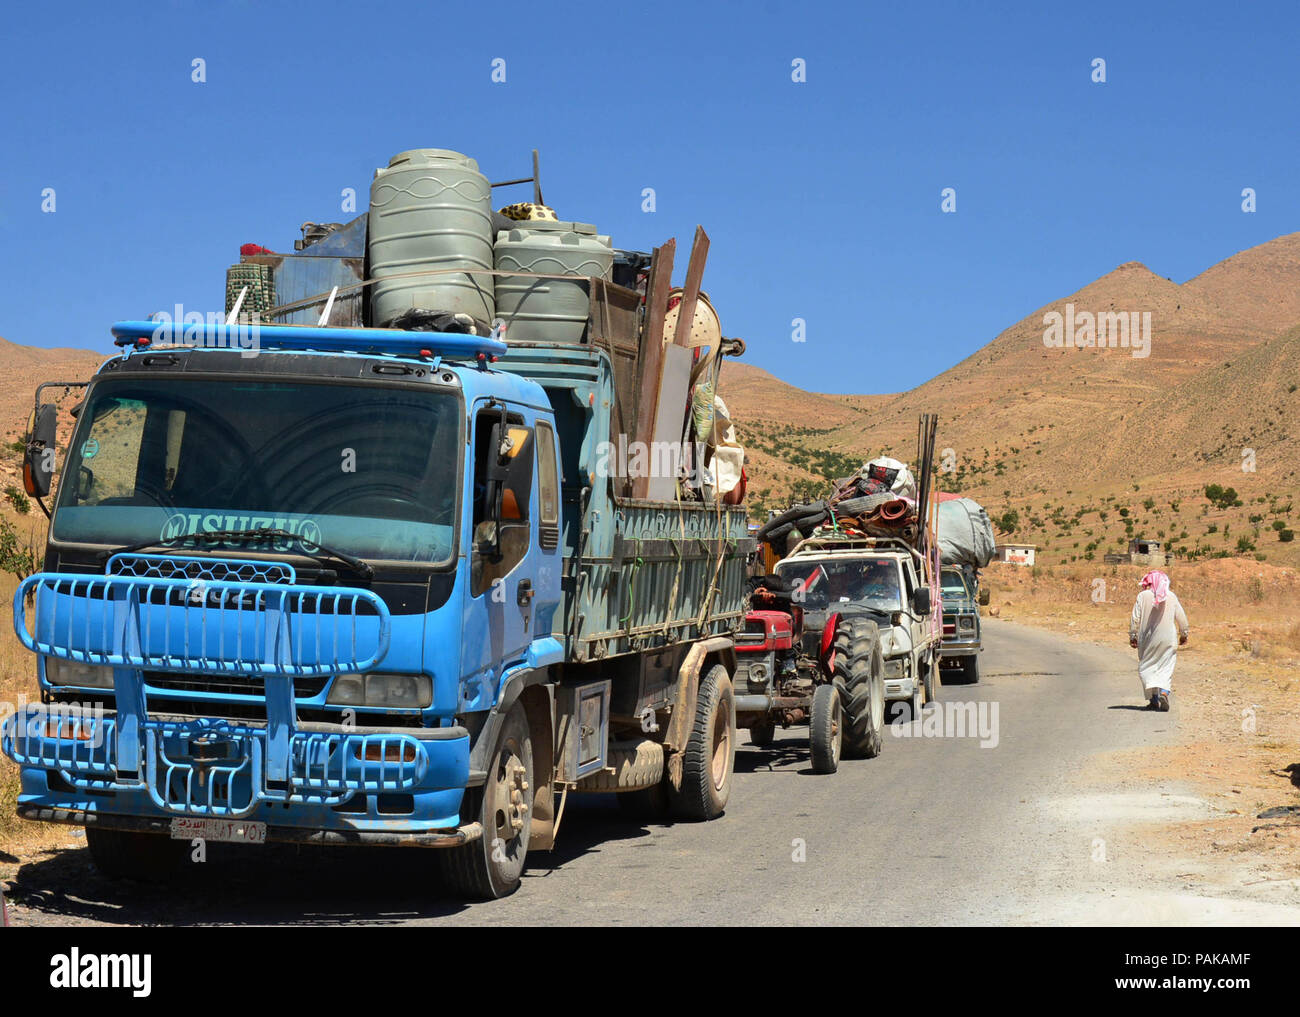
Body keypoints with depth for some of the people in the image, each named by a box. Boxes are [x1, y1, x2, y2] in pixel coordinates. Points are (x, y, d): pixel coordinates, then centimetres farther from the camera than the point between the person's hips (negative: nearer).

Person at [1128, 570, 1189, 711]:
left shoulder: (1143, 596, -2)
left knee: (1146, 667, 8)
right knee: (1166, 667, 3)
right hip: (1168, 638, 1)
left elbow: (1135, 618, -3)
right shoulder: (1171, 596, 3)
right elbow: (1181, 617, 8)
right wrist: (1183, 634, 21)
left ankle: (1154, 699, -5)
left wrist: (1132, 636, 6)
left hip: (1147, 638, -1)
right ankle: (1163, 692, -21)